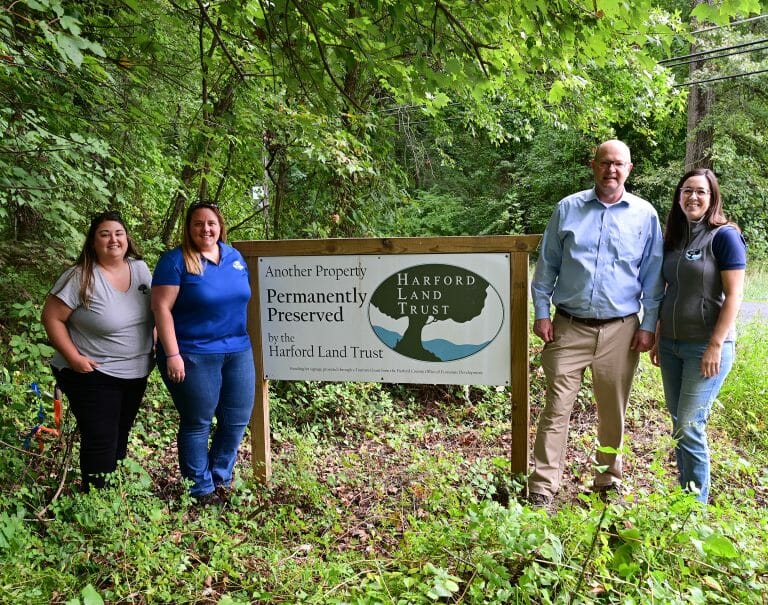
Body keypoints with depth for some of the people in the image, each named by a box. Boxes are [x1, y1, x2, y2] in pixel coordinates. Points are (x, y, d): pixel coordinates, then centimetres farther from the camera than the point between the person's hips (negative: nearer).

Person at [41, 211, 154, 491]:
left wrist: (154, 345, 7)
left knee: (120, 438, 18)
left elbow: (153, 309, 14)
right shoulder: (81, 277, -17)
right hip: (94, 375, -6)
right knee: (101, 444, -2)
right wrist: (74, 358, -18)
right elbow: (52, 318, -13)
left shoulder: (140, 268, 1)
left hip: (136, 373, 6)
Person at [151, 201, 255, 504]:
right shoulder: (175, 260, -9)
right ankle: (202, 490, 22)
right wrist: (172, 355, -17)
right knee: (197, 424, 5)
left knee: (237, 421, 11)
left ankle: (221, 481, 31)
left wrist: (248, 341, 18)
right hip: (194, 356, -6)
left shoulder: (234, 256, 9)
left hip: (238, 352, 6)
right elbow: (162, 308, -13)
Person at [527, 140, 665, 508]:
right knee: (556, 409, -2)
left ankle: (609, 481, 31)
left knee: (613, 411, 13)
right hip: (569, 327, -1)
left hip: (621, 330, 1)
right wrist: (541, 313, 0)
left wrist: (649, 325, 1)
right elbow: (547, 265, 6)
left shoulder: (645, 215, 4)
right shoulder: (568, 209, 4)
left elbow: (652, 275, 6)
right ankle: (542, 490, 5)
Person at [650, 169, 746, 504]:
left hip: (705, 347, -6)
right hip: (671, 344, 6)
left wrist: (716, 346, -17)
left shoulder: (724, 236, -8)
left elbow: (734, 295, -12)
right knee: (678, 423, 12)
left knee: (690, 427, -5)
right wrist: (657, 337, 14)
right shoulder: (672, 237, 10)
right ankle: (682, 495, 25)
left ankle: (696, 505, 11)